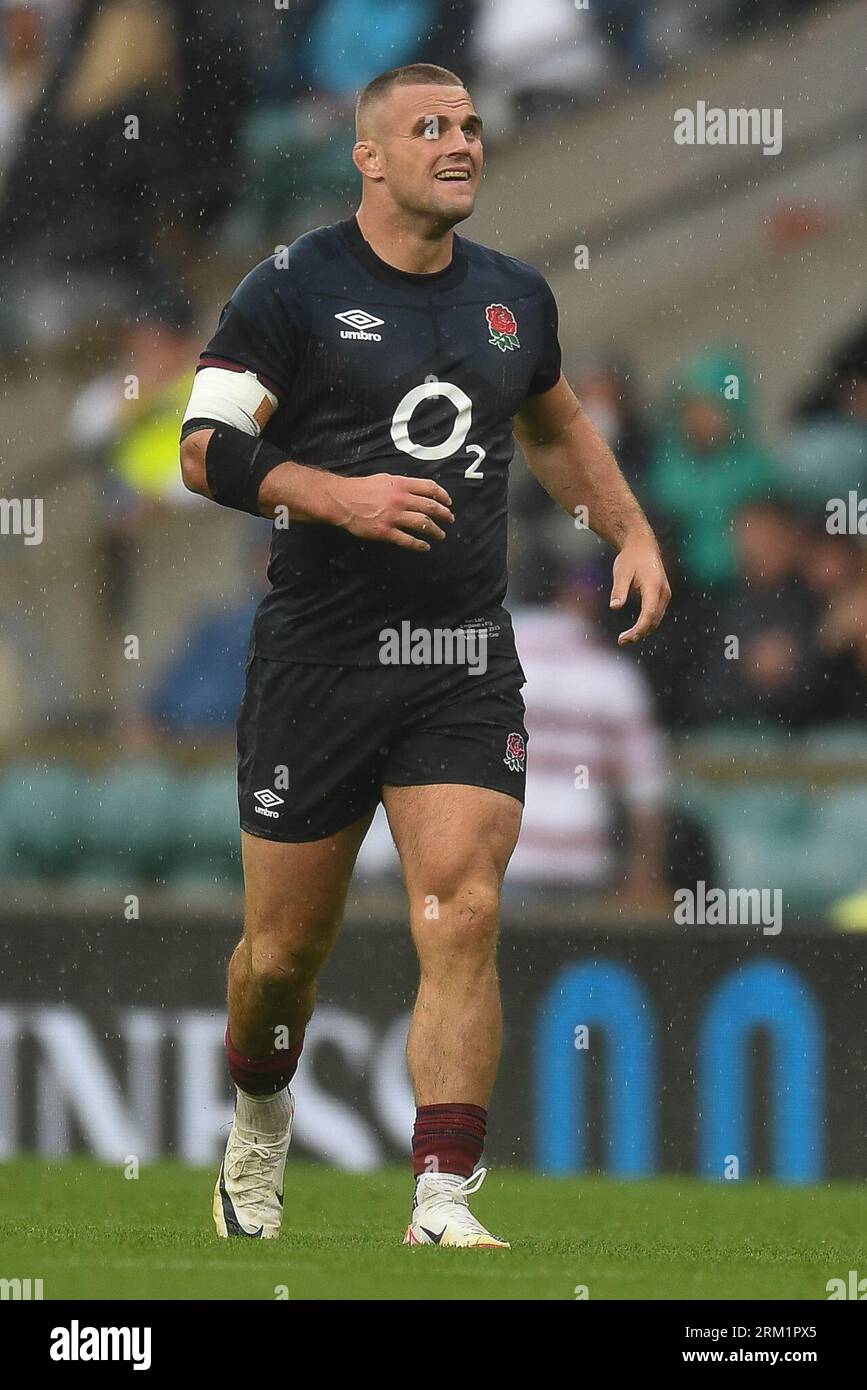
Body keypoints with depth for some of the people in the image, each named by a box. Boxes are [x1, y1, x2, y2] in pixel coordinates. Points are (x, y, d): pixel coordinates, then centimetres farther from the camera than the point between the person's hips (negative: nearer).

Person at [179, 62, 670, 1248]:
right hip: (319, 655, -3)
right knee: (287, 945, 7)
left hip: (467, 665, 3)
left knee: (464, 915, -14)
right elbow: (205, 449, -10)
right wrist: (341, 495, -22)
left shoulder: (514, 297, 10)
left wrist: (634, 534, 16)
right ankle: (259, 1123, 39)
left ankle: (442, 1206, -14)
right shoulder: (294, 291, -5)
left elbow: (558, 427, 28)